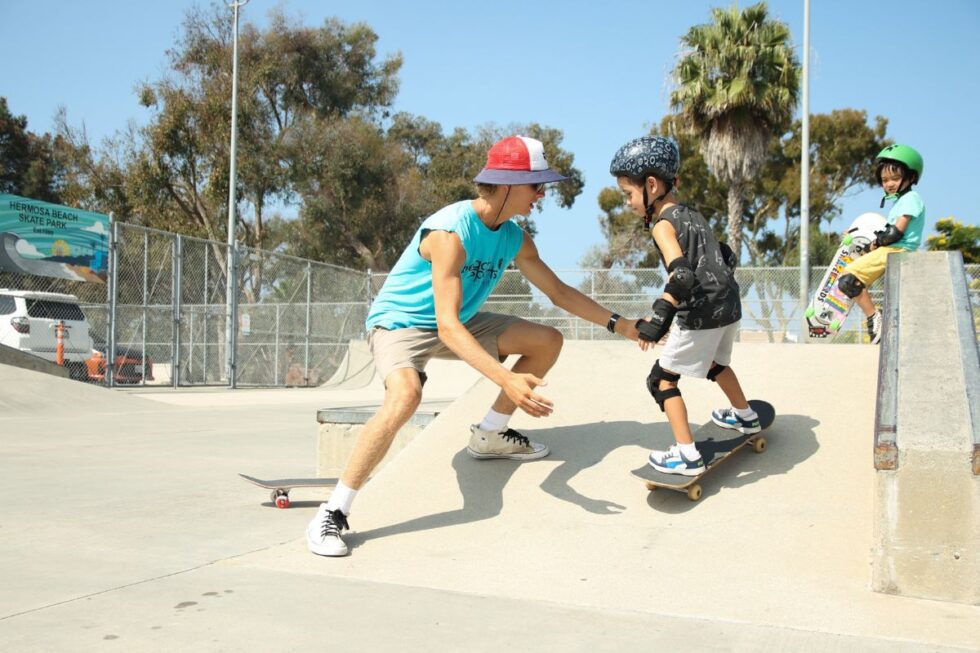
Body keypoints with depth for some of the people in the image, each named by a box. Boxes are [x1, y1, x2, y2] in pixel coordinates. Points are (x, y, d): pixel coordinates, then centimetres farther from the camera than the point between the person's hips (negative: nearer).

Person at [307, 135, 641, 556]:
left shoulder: (514, 239, -5)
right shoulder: (451, 232, -30)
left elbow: (559, 292, 9)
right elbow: (447, 328, -38)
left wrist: (616, 324, 2)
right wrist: (506, 380, -47)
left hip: (459, 323, 8)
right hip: (400, 322, -8)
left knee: (547, 341, 1)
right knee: (405, 395, -37)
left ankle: (489, 436, 14)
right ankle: (331, 516, -26)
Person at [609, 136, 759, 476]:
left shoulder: (663, 224, -12)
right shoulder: (693, 215, 13)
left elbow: (681, 272, -28)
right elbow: (727, 256, 19)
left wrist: (660, 315, -35)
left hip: (701, 315, -9)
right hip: (729, 306, 9)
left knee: (661, 378, 0)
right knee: (714, 363, 34)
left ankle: (687, 454, -4)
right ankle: (745, 416, 54)